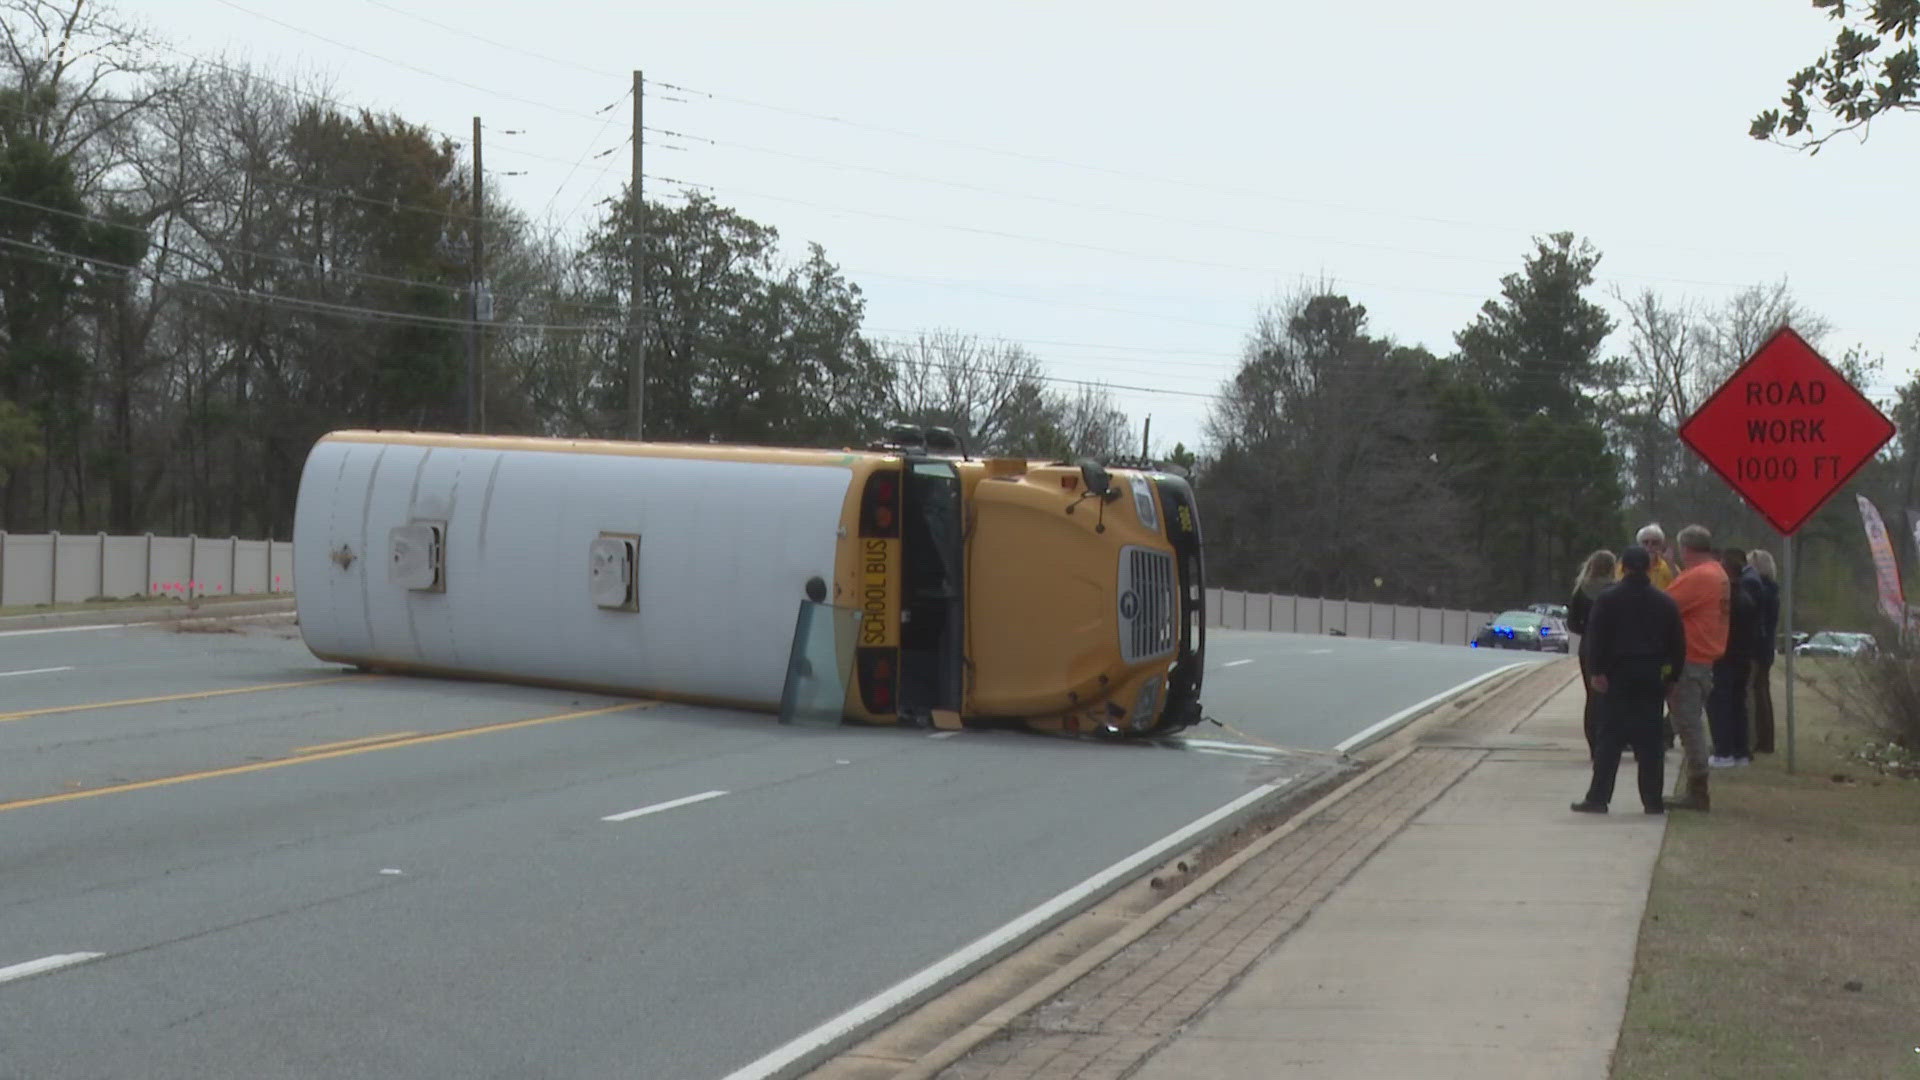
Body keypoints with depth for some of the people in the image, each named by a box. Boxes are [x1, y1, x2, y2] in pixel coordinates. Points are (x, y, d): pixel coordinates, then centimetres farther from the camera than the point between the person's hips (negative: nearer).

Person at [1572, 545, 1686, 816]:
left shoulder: (1608, 600, -3)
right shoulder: (1665, 603, 6)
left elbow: (1595, 638, -8)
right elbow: (1678, 643, 7)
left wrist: (1597, 671, -6)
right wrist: (1673, 675, 11)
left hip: (1619, 674, -2)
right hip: (1652, 678, 2)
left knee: (1610, 738, -1)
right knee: (1650, 739, 5)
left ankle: (1598, 797, -3)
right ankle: (1653, 801, 5)